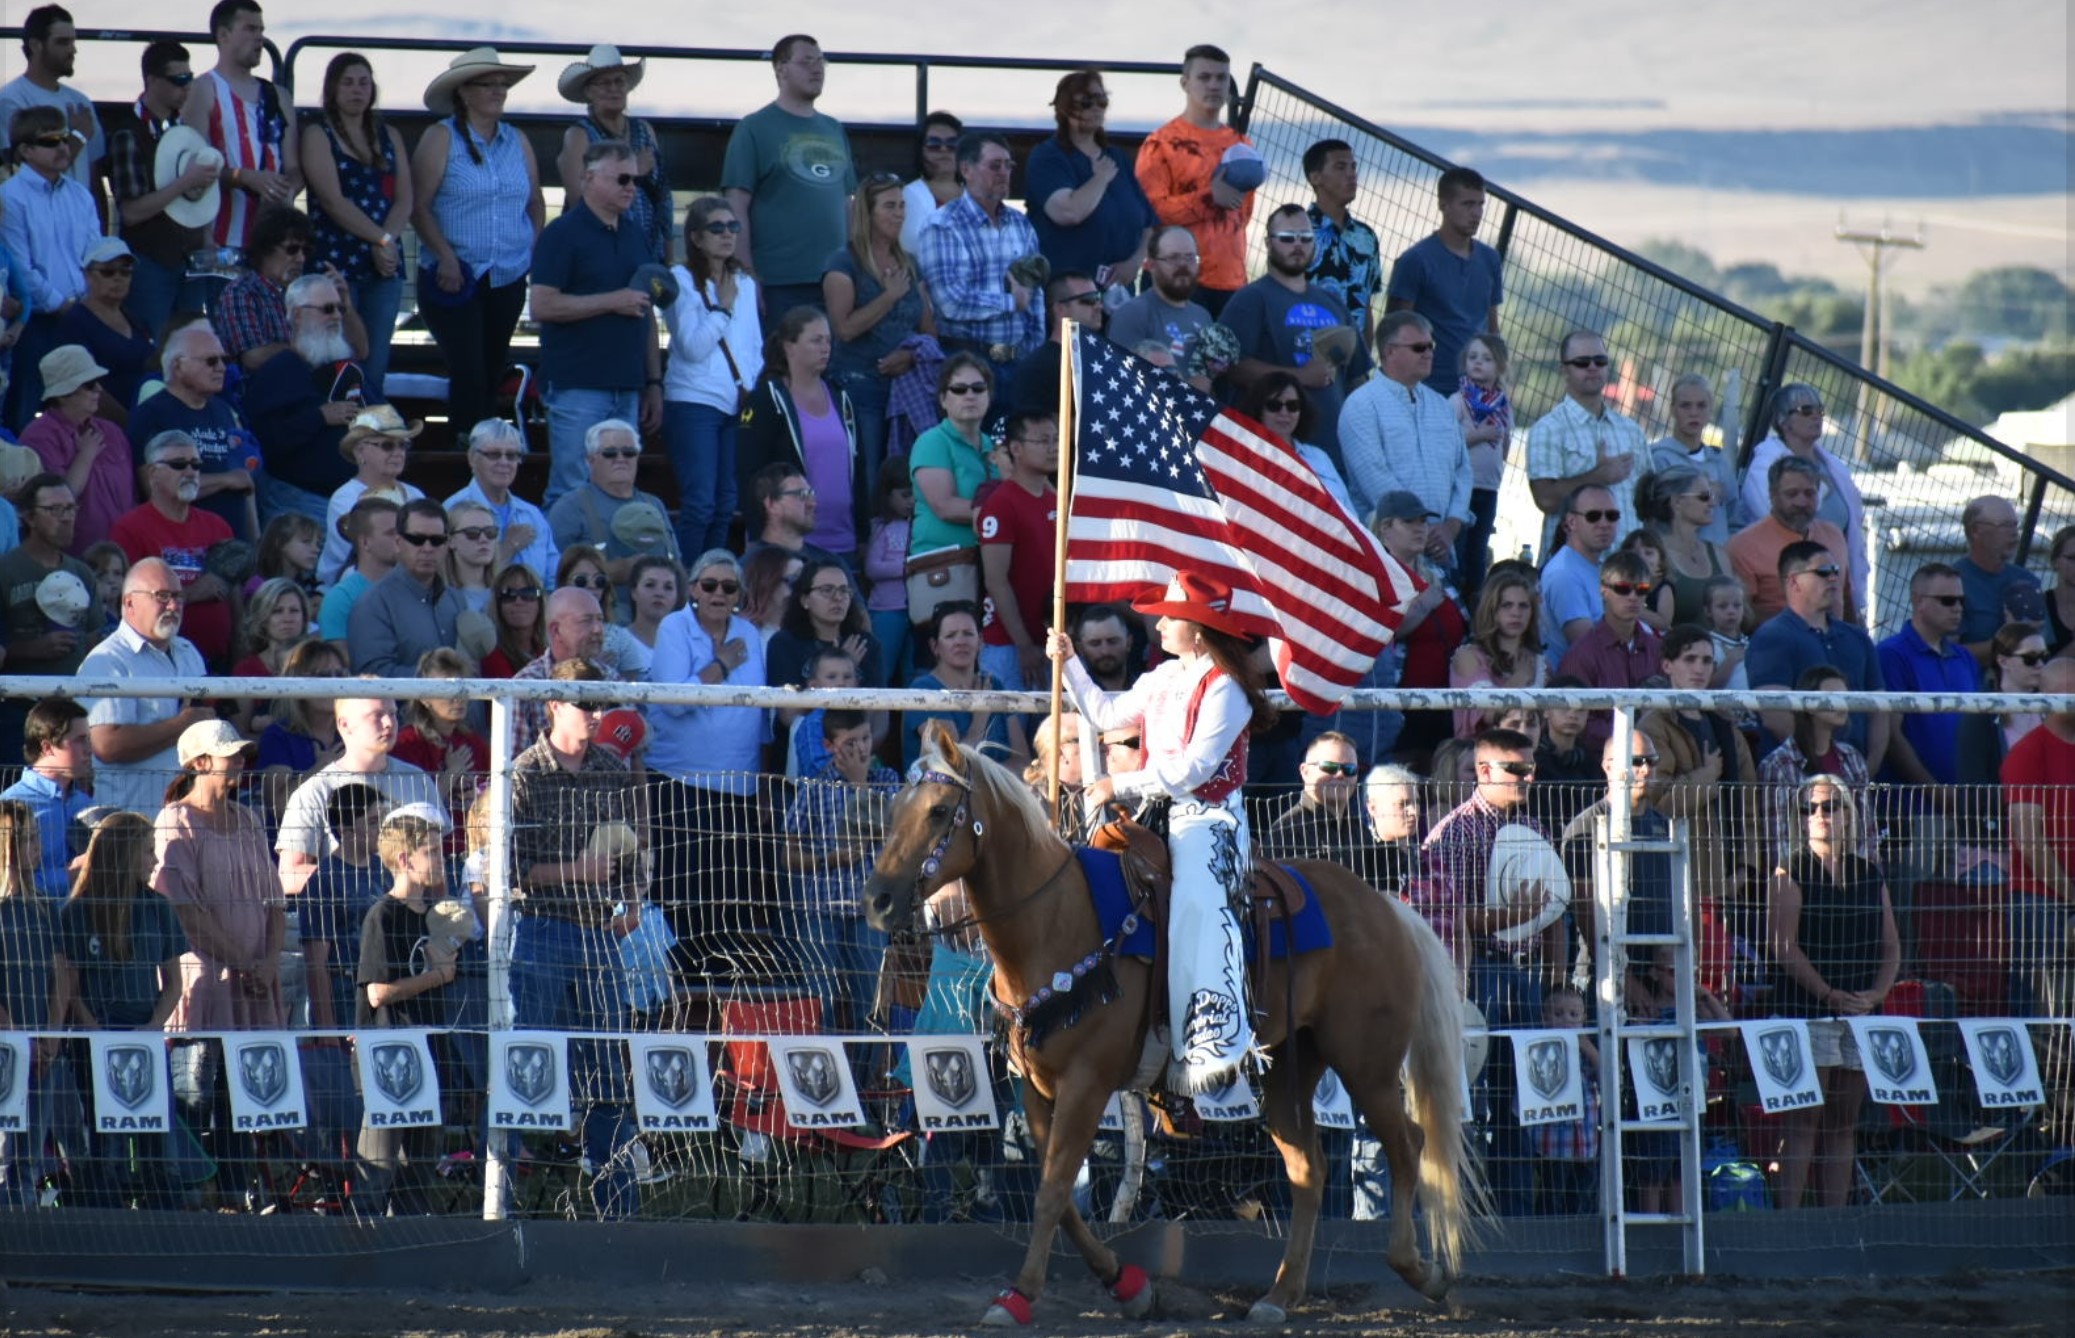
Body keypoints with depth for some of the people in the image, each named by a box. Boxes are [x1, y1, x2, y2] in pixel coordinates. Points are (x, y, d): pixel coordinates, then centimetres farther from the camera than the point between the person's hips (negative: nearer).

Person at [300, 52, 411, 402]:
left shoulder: (389, 137, 17)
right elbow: (334, 201, -8)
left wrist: (387, 242, -10)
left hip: (384, 267, 4)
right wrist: (381, 239, -13)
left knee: (375, 370, 3)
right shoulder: (318, 136, 2)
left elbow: (405, 200, 8)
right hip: (336, 263, -4)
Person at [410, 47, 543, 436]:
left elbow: (536, 204, 18)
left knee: (493, 373, 10)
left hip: (508, 282, 5)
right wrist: (445, 256, -18)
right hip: (455, 279, -5)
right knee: (469, 374, -11)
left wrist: (536, 253, 4)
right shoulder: (441, 139, -4)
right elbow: (419, 206, -8)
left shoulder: (517, 141, 11)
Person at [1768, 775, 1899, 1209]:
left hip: (1860, 1013, 5)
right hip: (1806, 1010, -5)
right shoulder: (1792, 872, -1)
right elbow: (1785, 947, -10)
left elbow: (1891, 947, 14)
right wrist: (1832, 995, -15)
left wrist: (1876, 994, -4)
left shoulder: (1869, 875, 14)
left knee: (1844, 1122, 6)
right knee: (1805, 1118, -10)